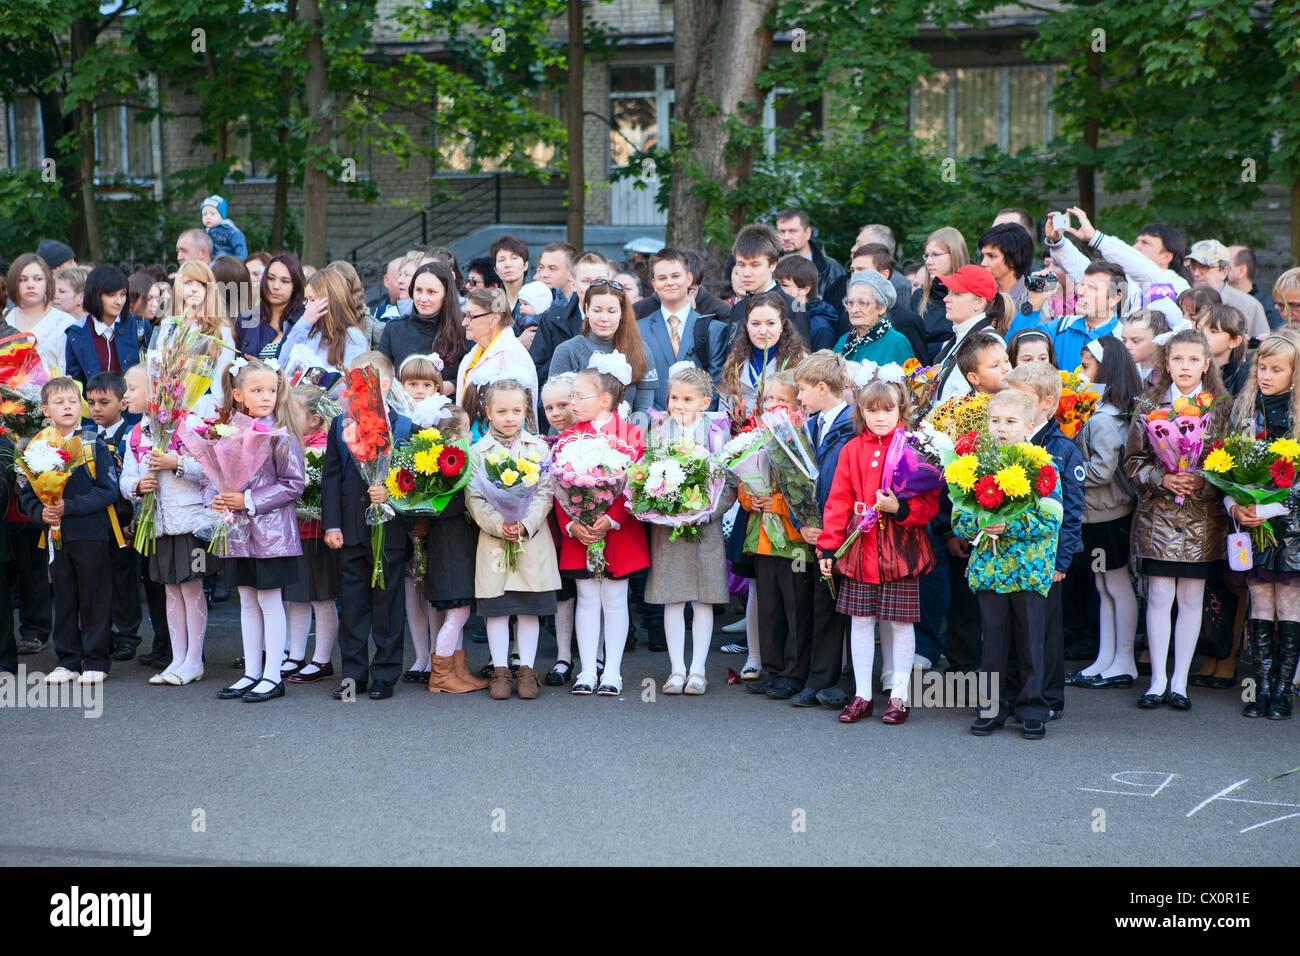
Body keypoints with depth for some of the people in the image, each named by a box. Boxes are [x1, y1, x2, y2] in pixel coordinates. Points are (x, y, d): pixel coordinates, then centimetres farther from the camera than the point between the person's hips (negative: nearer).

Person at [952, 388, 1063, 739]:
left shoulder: (1042, 465, -5)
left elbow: (1050, 518, -13)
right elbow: (959, 516, 4)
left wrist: (1008, 526, -21)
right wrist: (979, 524, -17)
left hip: (1029, 569, -3)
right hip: (988, 566, 3)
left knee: (1030, 641, 6)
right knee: (993, 640, 10)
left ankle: (1032, 708, 17)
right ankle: (993, 707, 20)